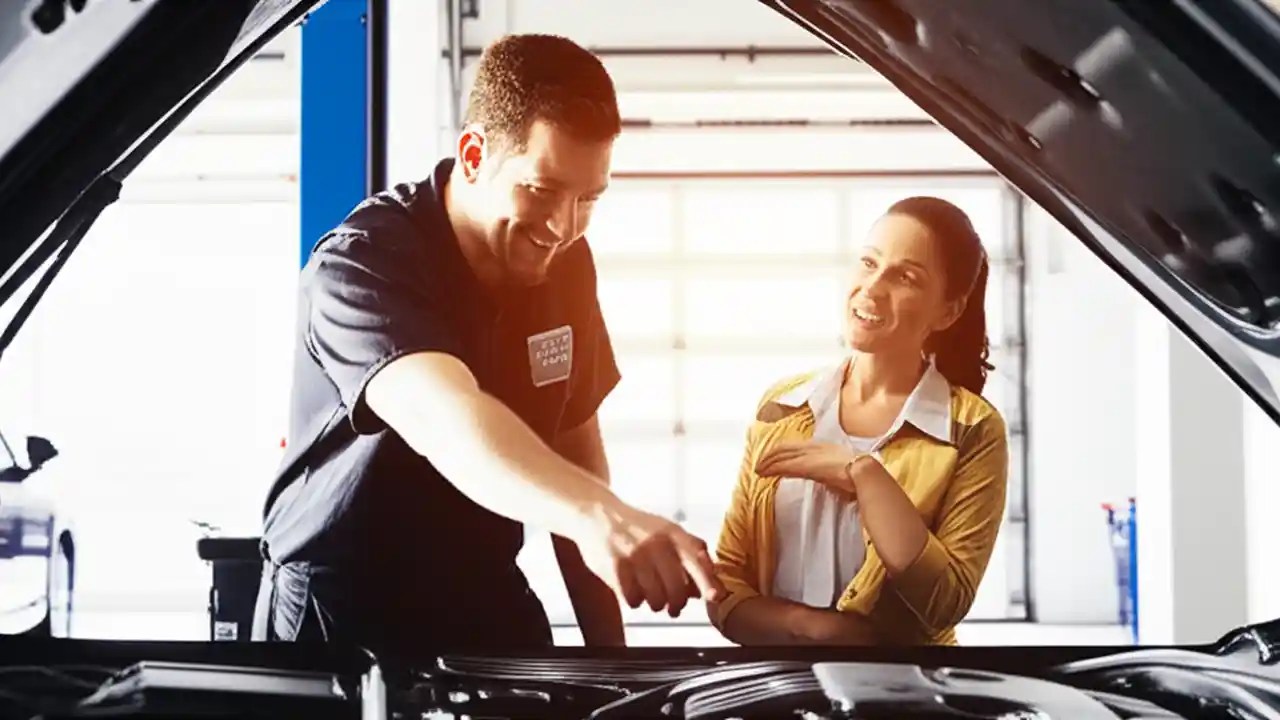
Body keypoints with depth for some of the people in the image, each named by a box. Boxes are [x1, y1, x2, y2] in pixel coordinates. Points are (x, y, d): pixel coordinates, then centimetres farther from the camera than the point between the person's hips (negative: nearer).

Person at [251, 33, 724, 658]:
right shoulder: (364, 266, -25)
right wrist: (601, 515, -62)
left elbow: (574, 445, 6)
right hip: (338, 611, -5)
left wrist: (608, 644, 3)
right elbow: (448, 420, -45)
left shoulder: (564, 264, -3)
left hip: (486, 604, 6)